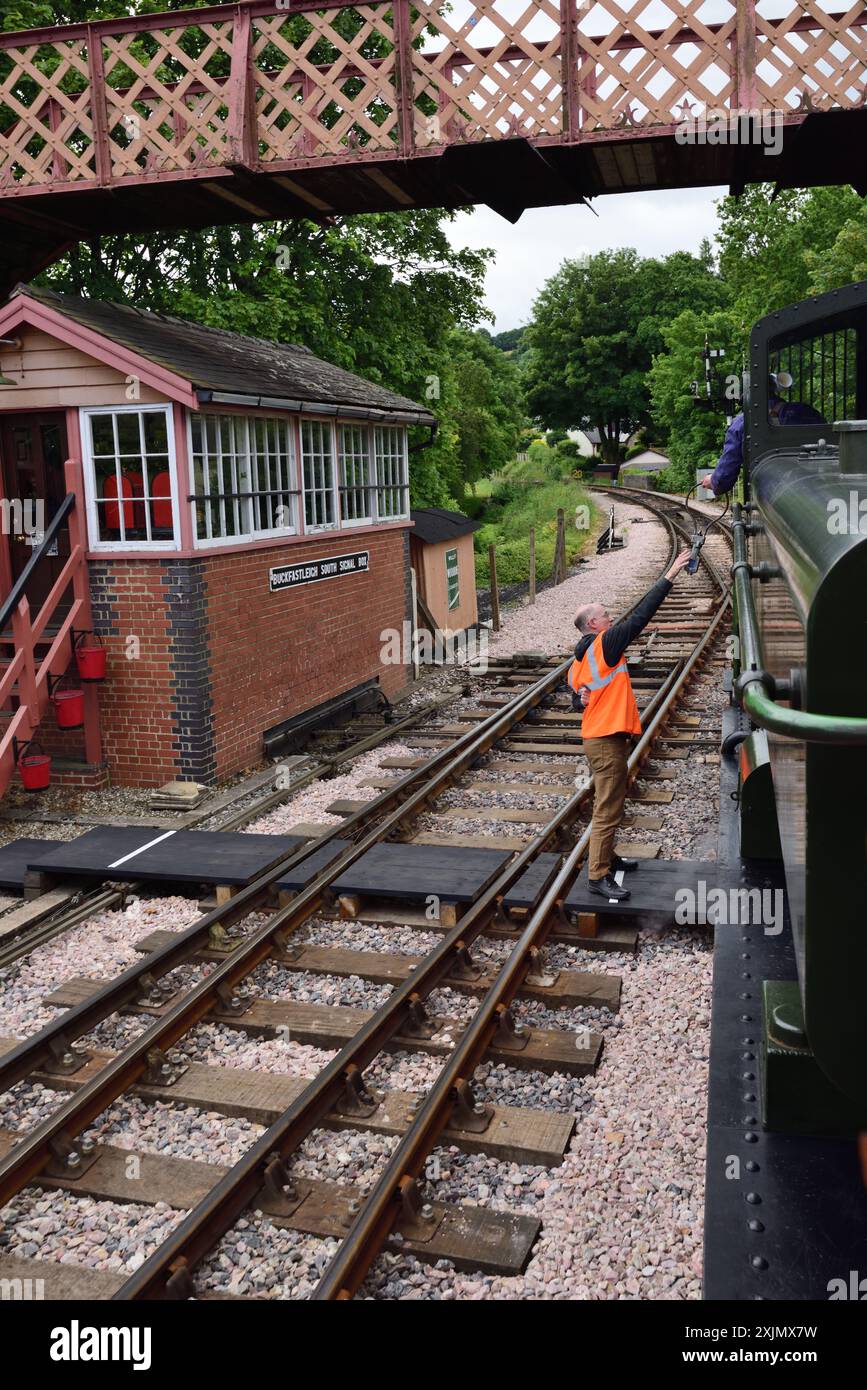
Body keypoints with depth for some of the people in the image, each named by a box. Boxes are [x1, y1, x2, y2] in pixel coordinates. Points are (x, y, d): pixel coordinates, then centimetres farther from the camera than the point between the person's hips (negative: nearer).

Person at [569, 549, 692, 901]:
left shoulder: (577, 662, 11)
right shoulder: (605, 644, -14)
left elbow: (577, 698, 22)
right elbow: (639, 617, -16)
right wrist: (669, 576, -14)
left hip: (595, 738, 10)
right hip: (607, 742, -10)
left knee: (609, 805, 23)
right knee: (607, 811, -5)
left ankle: (606, 858, 37)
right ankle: (599, 876, 0)